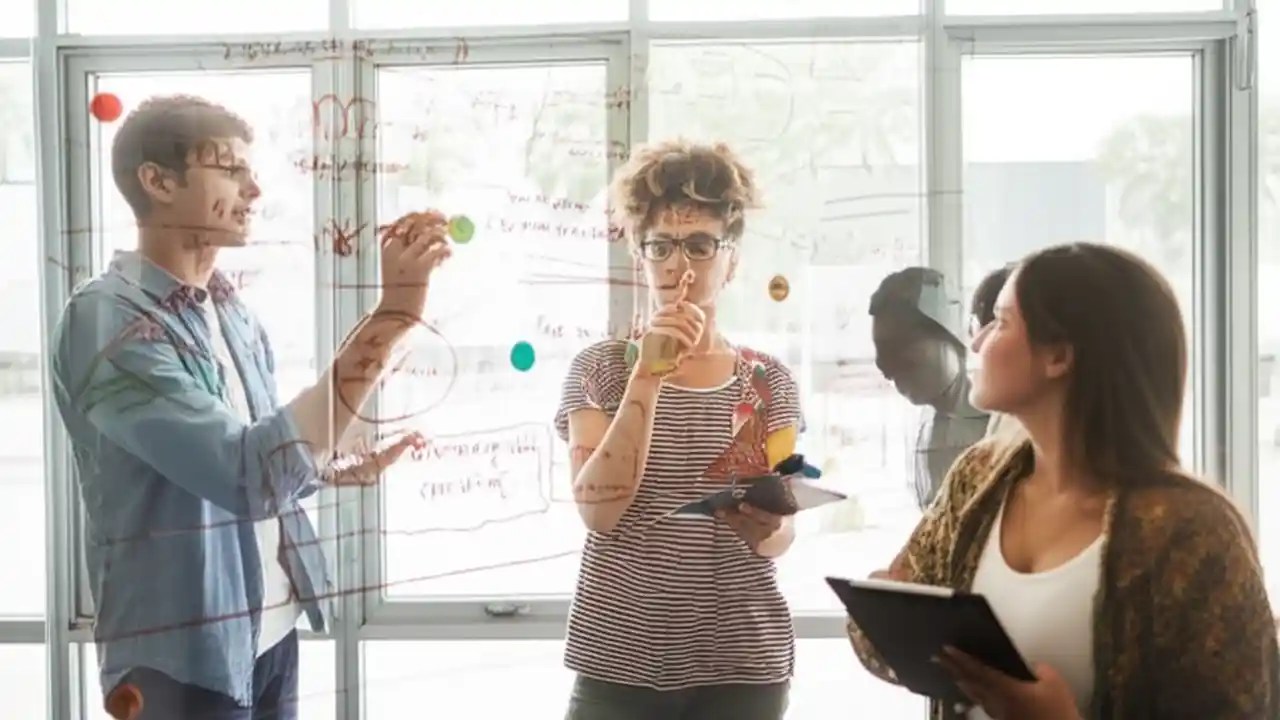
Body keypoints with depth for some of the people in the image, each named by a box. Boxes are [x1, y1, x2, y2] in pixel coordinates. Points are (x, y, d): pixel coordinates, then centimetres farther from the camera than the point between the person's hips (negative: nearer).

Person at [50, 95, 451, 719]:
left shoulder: (230, 310, 7)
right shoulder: (107, 320, -19)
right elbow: (249, 471, -31)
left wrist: (339, 471, -2)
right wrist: (390, 317, -33)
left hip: (270, 628, 8)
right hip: (184, 656, -8)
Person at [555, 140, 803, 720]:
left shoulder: (769, 381, 5)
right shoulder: (599, 368, 0)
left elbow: (782, 531, 0)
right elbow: (598, 510, -14)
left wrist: (766, 529, -23)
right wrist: (649, 373, -20)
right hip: (618, 661, -1)